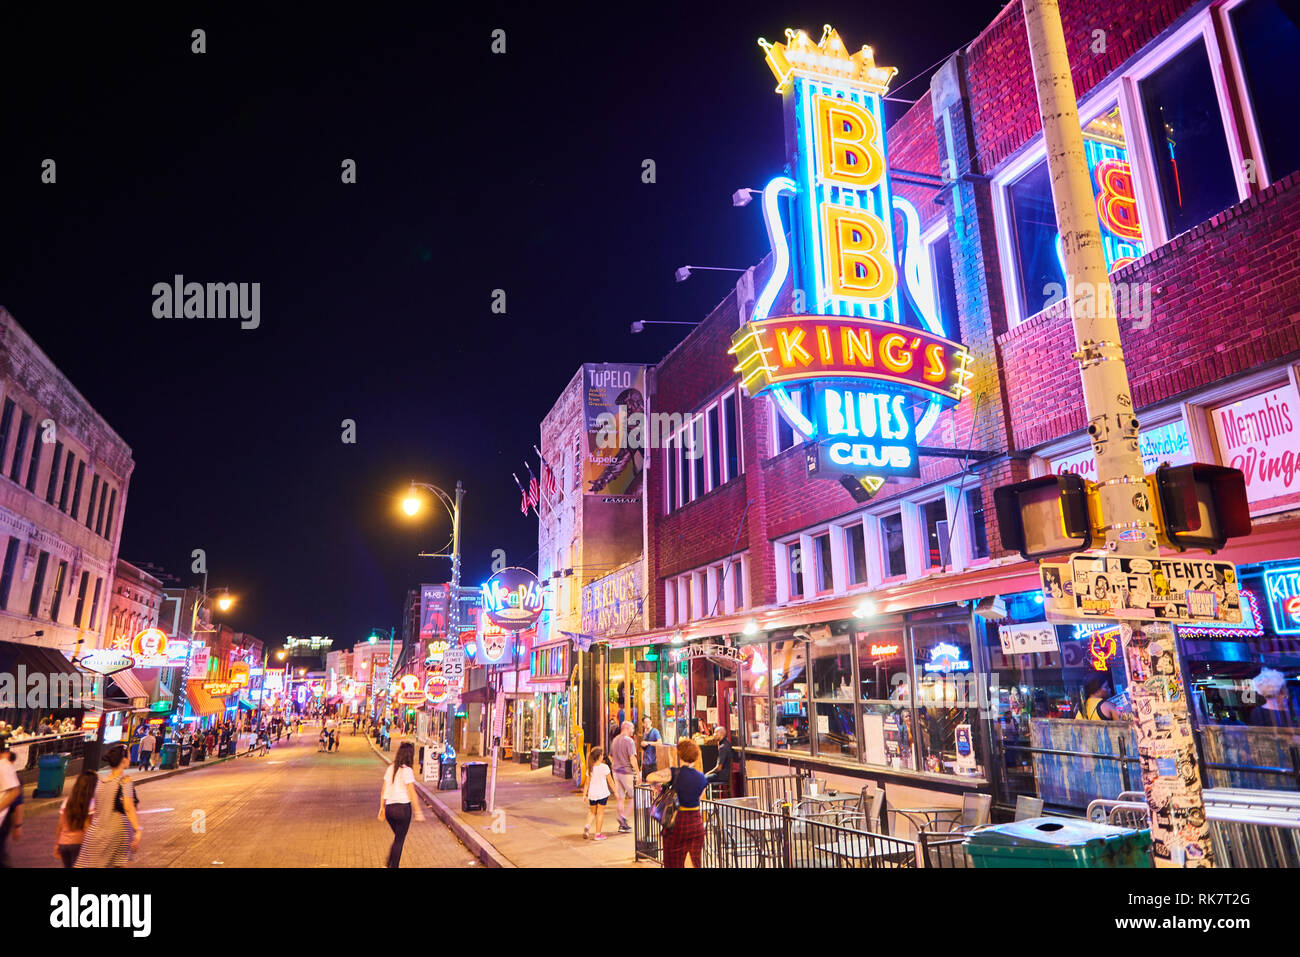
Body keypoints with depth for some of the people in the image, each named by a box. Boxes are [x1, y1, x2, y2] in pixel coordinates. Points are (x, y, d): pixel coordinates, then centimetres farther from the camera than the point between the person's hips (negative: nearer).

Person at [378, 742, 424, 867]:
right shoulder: (407, 770, -14)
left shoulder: (391, 768, 6)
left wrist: (382, 808, 18)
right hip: (403, 807, -6)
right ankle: (394, 866, 13)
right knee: (399, 840, 8)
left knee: (398, 837, 22)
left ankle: (389, 865, 19)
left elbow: (383, 790, 10)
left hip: (389, 808, 6)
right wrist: (418, 811, -9)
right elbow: (412, 793, -14)